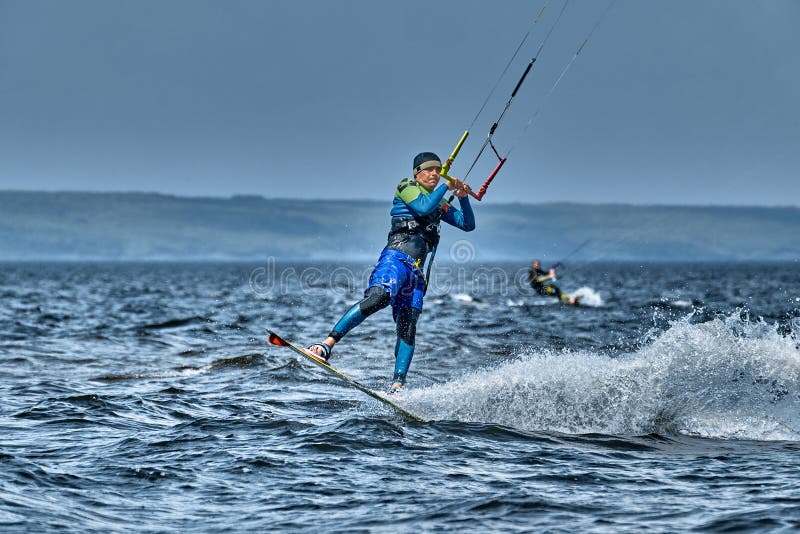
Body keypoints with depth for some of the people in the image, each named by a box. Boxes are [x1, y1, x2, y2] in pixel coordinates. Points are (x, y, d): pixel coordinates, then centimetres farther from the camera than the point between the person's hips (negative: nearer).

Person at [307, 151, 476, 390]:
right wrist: (446, 187, 0)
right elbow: (423, 207, -11)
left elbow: (468, 225, 29)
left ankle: (397, 386, -11)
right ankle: (328, 343, -36)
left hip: (416, 270, 7)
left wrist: (463, 198, 14)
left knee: (408, 329, -5)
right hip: (397, 257, -7)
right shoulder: (407, 189, 9)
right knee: (378, 298, -32)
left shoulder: (439, 204, 29)